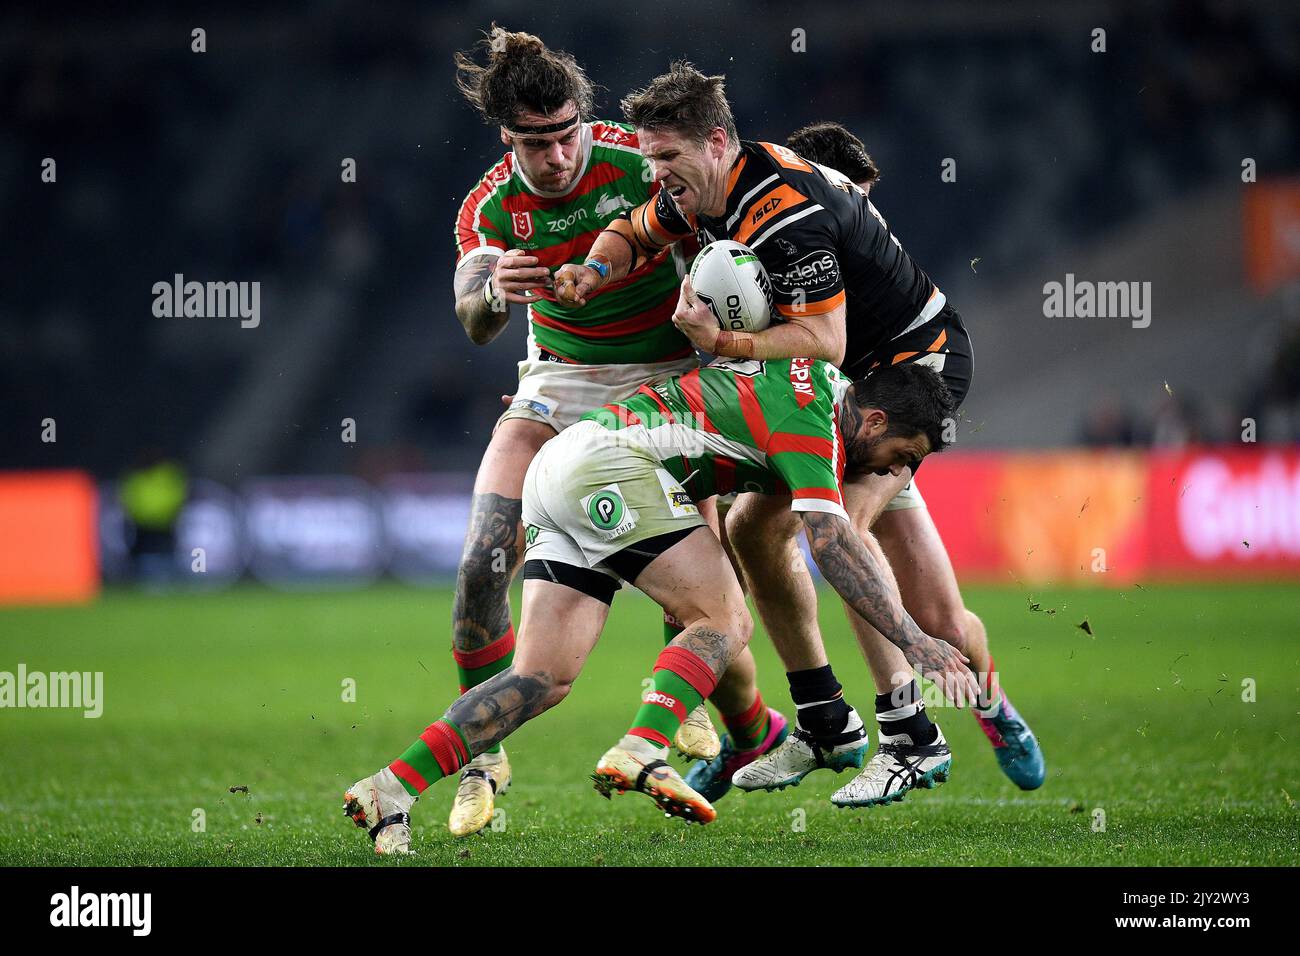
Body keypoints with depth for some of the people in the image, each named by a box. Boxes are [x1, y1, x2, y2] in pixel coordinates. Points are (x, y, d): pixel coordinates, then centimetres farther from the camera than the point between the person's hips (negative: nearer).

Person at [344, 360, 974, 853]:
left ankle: (392, 788, -9)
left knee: (544, 679, 0)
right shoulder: (816, 415, -8)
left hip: (555, 465, 9)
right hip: (607, 462, -9)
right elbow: (831, 541, -16)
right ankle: (639, 753, -27)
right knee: (724, 624, -9)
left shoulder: (818, 377, 20)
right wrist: (915, 643, -17)